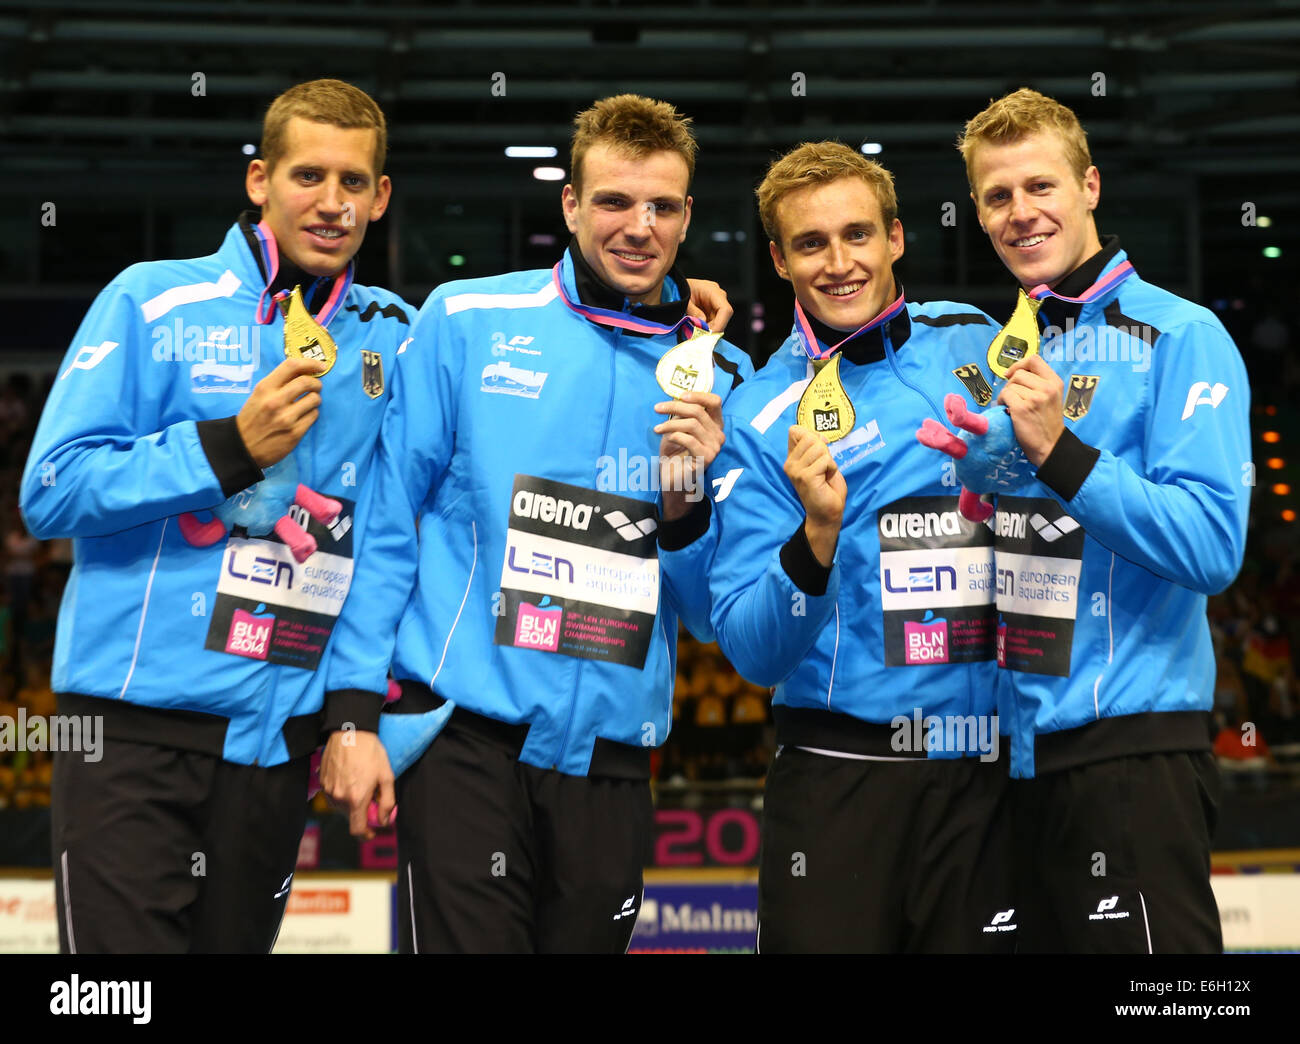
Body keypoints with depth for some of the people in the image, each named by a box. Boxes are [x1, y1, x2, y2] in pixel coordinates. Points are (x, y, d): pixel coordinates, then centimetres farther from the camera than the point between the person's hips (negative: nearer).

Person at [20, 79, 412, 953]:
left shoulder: (393, 338, 10)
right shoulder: (153, 302, -1)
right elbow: (52, 490, -7)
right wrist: (228, 449, -14)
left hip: (280, 729, 4)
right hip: (137, 721, -4)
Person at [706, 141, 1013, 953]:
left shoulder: (977, 346, 5)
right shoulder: (762, 415, -3)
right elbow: (751, 650, -7)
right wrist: (818, 535, -23)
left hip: (994, 771, 2)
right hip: (838, 784, -2)